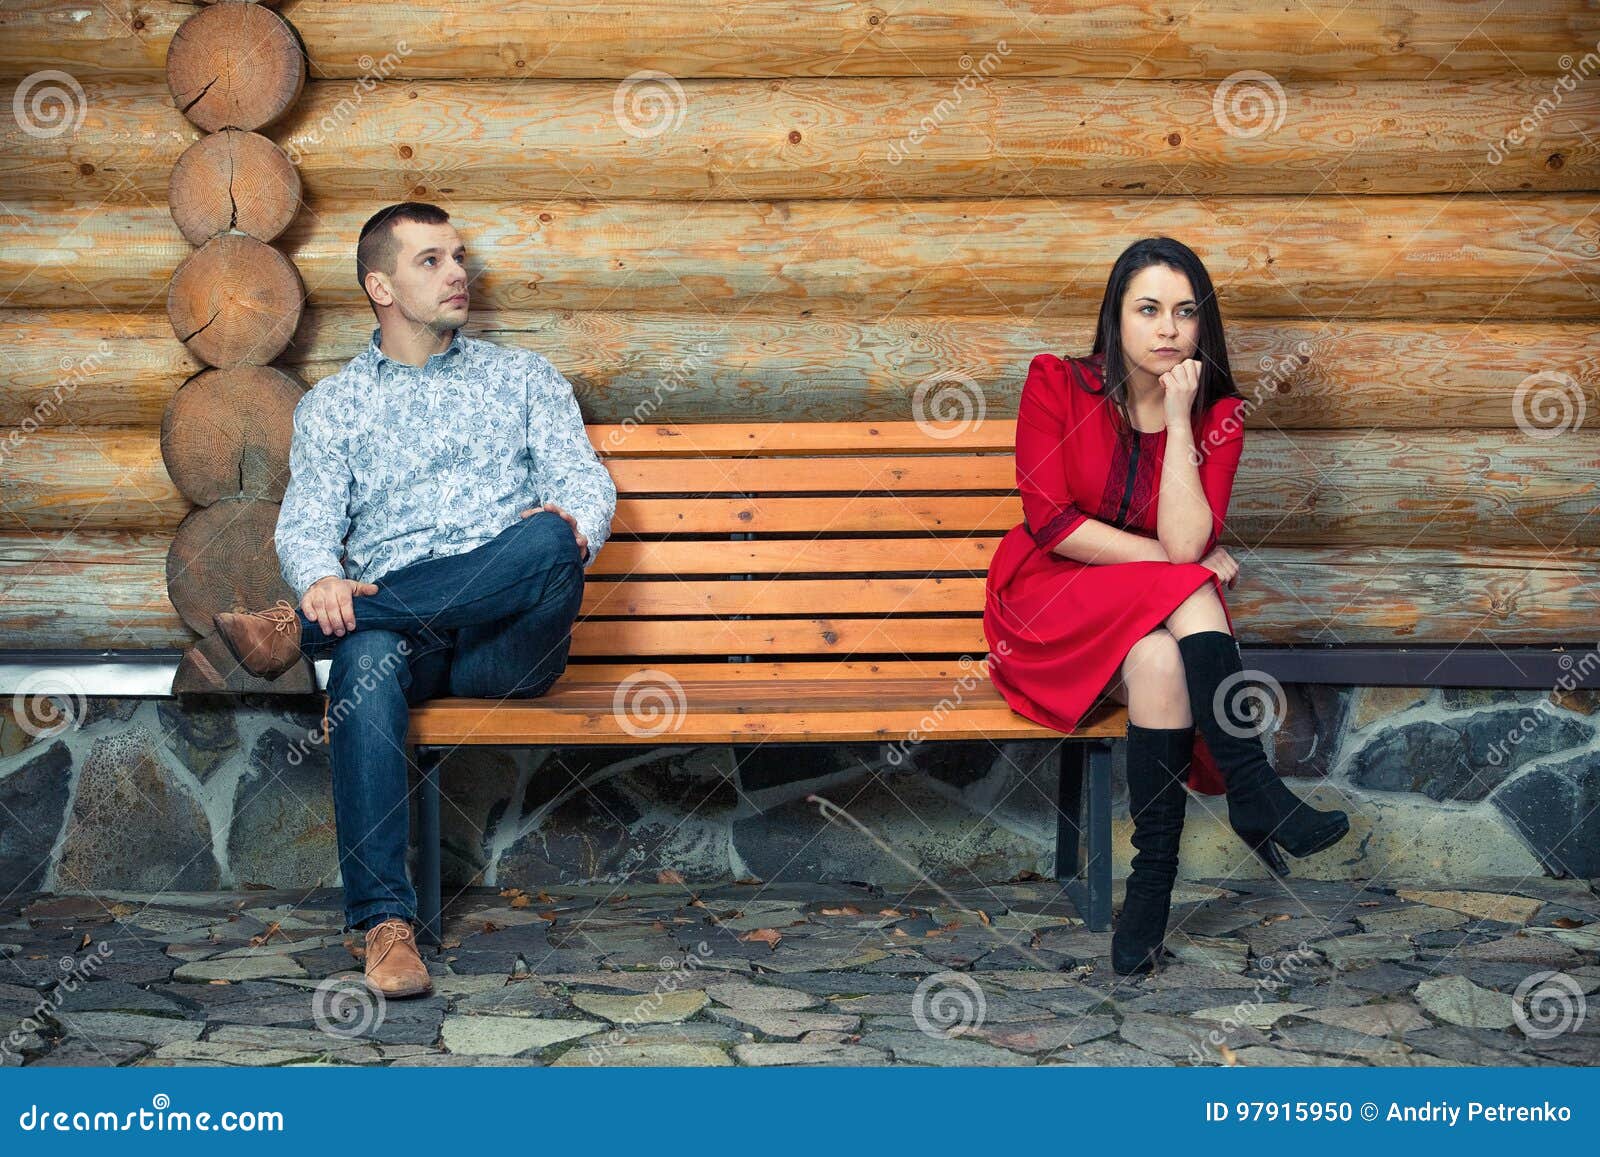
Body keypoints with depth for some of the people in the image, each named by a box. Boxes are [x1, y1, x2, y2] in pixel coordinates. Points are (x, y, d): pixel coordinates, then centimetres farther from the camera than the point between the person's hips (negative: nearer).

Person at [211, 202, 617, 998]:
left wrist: (570, 528, -18)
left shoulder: (522, 377, 21)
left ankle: (297, 633, -30)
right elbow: (306, 519, 4)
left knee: (545, 543, -33)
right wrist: (322, 579, -22)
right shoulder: (332, 405, 19)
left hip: (509, 640, 0)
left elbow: (586, 483, 9)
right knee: (365, 662, -37)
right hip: (388, 619, 0)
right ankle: (385, 923, -39)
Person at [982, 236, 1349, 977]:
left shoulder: (1218, 415, -1)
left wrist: (1177, 420, -19)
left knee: (1162, 663, -34)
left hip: (1159, 620, 2)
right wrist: (1180, 565, -14)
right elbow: (1050, 520, -13)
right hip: (1047, 602, -2)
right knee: (1173, 624, -34)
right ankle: (1254, 794, -27)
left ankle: (1153, 879, -29)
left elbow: (1186, 542, -16)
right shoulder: (1057, 384, -5)